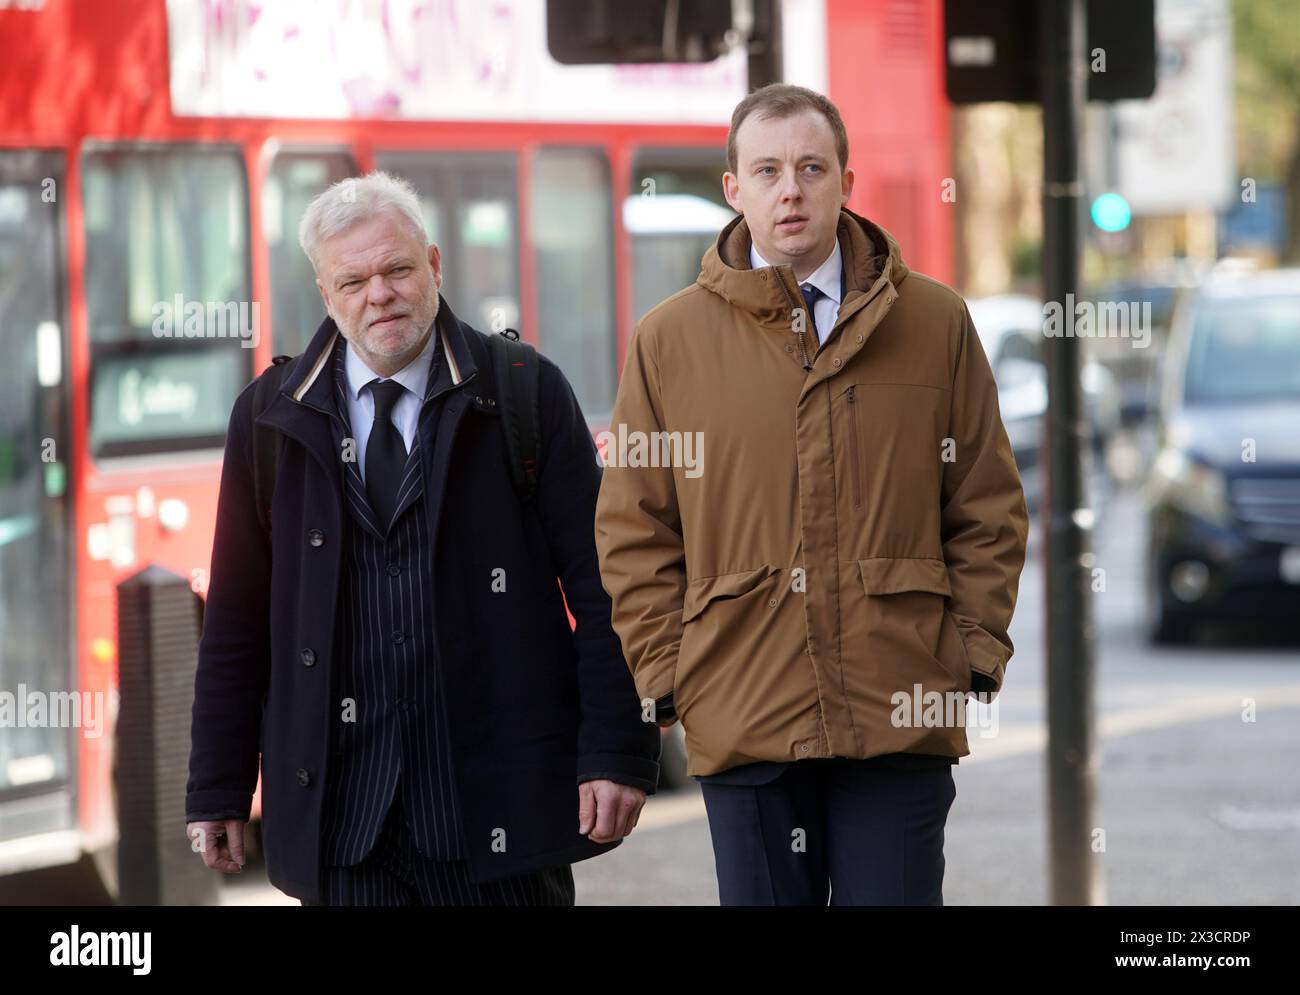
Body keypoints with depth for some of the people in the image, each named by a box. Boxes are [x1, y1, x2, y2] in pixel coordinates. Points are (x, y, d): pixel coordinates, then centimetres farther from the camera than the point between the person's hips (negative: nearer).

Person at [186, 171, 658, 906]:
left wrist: (618, 752, -7)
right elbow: (237, 620, 10)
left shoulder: (526, 395, 3)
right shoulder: (268, 421, 9)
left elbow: (600, 589, 0)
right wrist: (219, 790, 7)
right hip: (341, 807, 1)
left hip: (500, 791, -1)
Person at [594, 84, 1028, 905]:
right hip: (744, 726, 1)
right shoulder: (670, 338, 6)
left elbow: (989, 510, 10)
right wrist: (666, 674, 0)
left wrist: (976, 650, 0)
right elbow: (635, 530, 9)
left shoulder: (935, 323, 7)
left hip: (903, 717, 0)